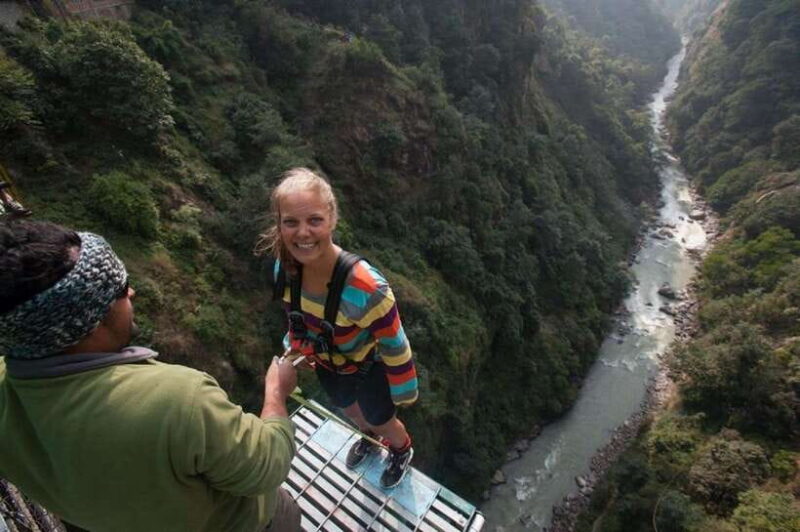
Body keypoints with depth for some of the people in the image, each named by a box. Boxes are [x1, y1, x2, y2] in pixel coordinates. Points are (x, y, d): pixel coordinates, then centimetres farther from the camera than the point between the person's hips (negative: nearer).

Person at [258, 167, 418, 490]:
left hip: (369, 367, -5)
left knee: (381, 420, 24)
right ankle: (368, 437, 71)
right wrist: (296, 350, 12)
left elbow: (395, 346, -27)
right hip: (327, 363, 5)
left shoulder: (366, 289, -44)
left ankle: (402, 451, 63)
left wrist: (402, 392, -13)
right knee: (349, 408, 34)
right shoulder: (284, 269, -25)